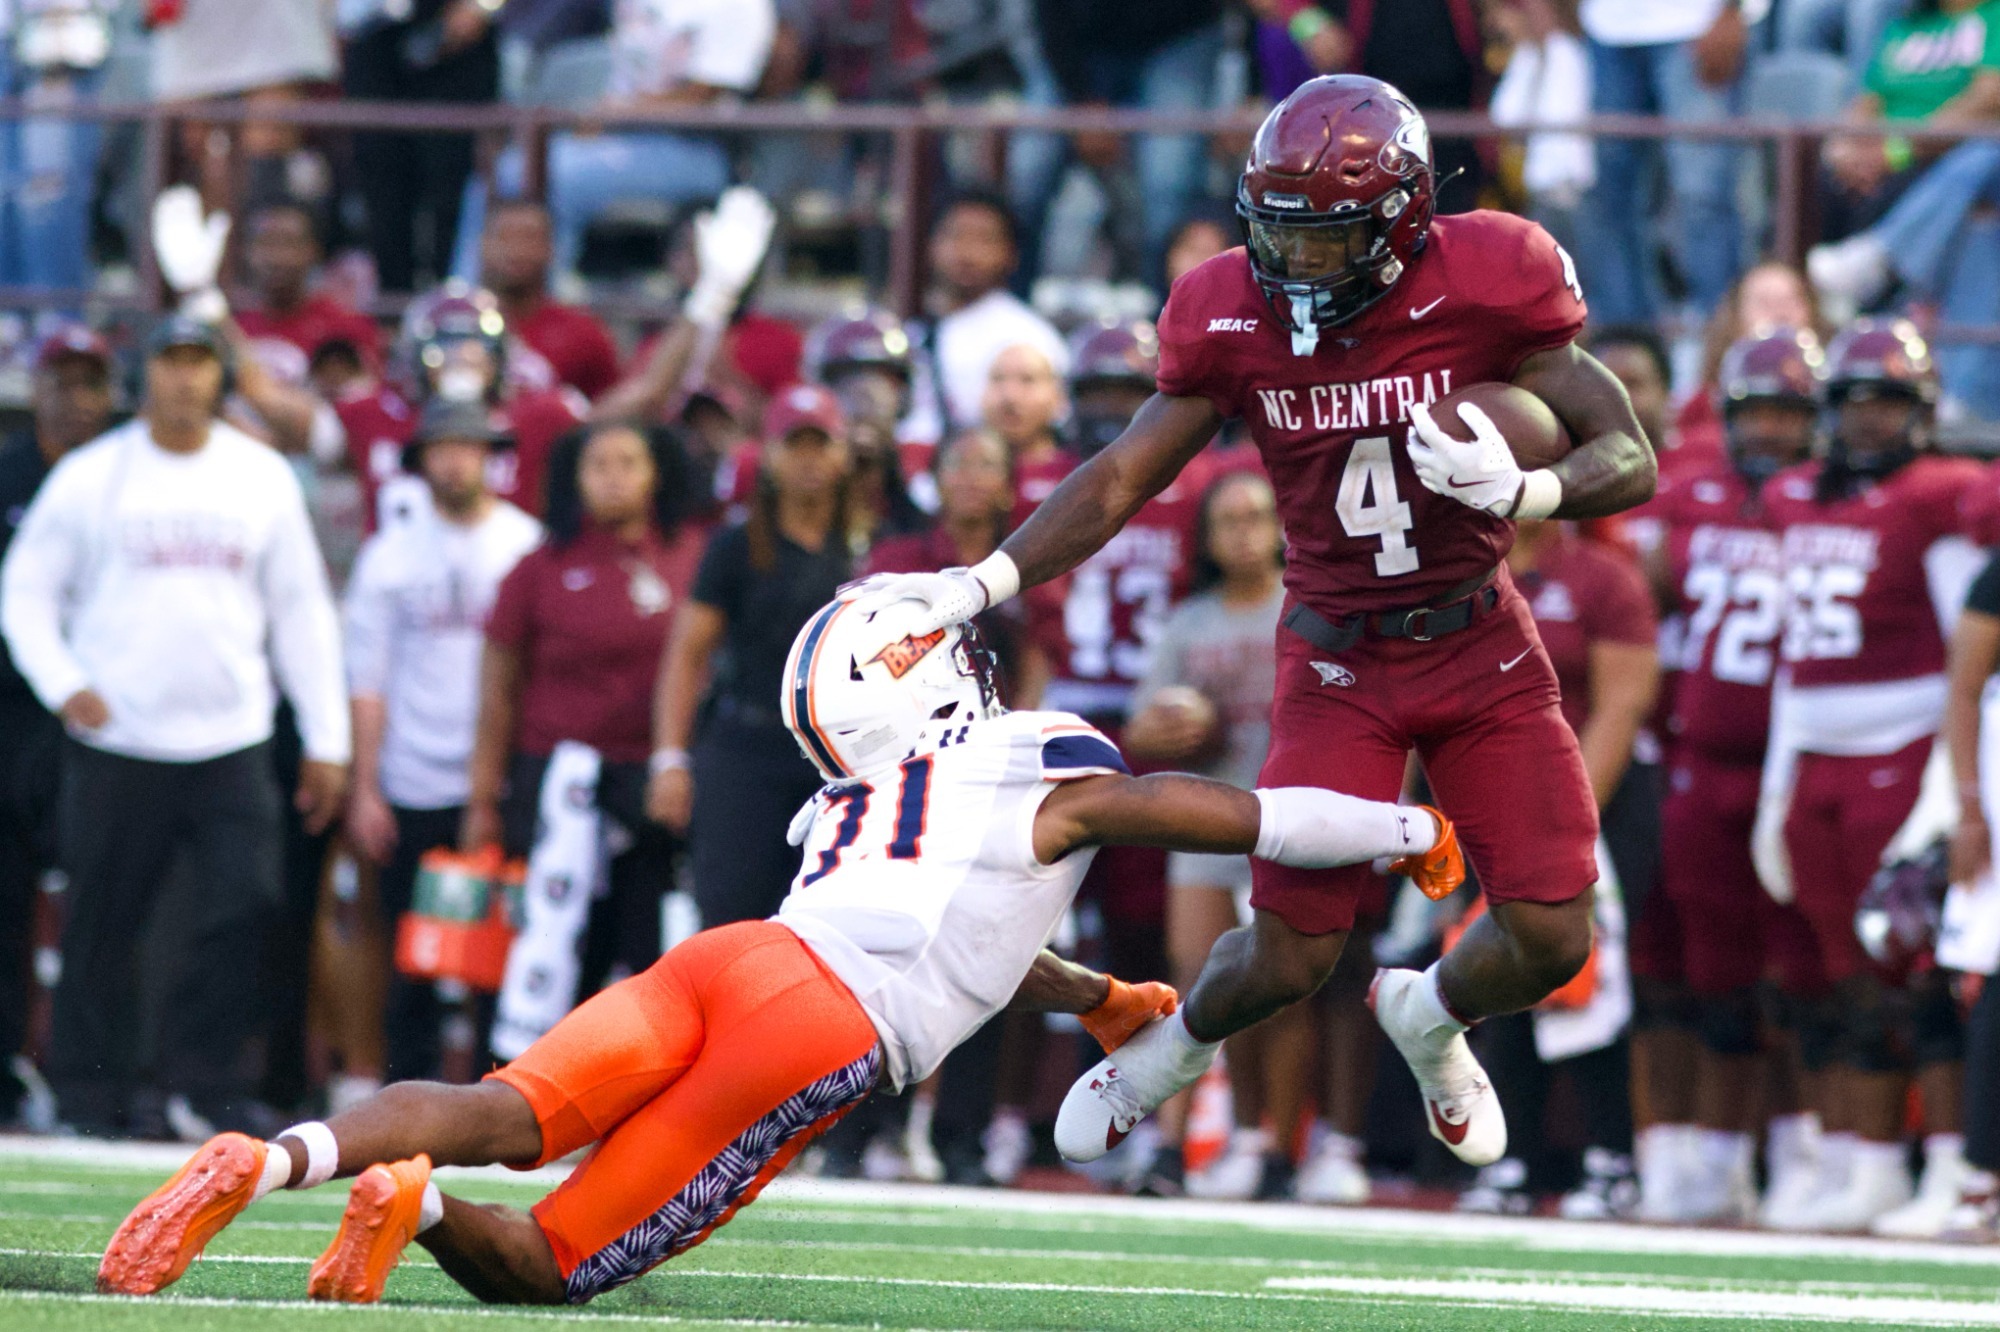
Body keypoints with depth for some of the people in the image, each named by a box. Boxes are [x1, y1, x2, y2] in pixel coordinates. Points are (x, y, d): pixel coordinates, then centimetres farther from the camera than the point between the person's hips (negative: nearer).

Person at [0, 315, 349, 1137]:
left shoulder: (264, 477, 9)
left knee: (247, 903, -12)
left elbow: (301, 608, 12)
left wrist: (326, 739, 9)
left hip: (231, 745, 2)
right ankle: (91, 1092, 11)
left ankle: (207, 1080, -1)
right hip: (115, 745, -2)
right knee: (103, 923, 0)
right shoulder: (89, 476, 3)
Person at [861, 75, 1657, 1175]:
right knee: (1291, 955, -9)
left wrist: (1521, 492, -32)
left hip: (1481, 644, 0)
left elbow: (1629, 464, -12)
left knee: (1551, 939, -8)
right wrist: (983, 583, -17)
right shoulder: (1236, 321, -11)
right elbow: (1121, 478, -5)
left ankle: (1430, 1017, 29)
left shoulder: (1483, 291, -17)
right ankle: (1186, 1039, 28)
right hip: (1339, 661, 0)